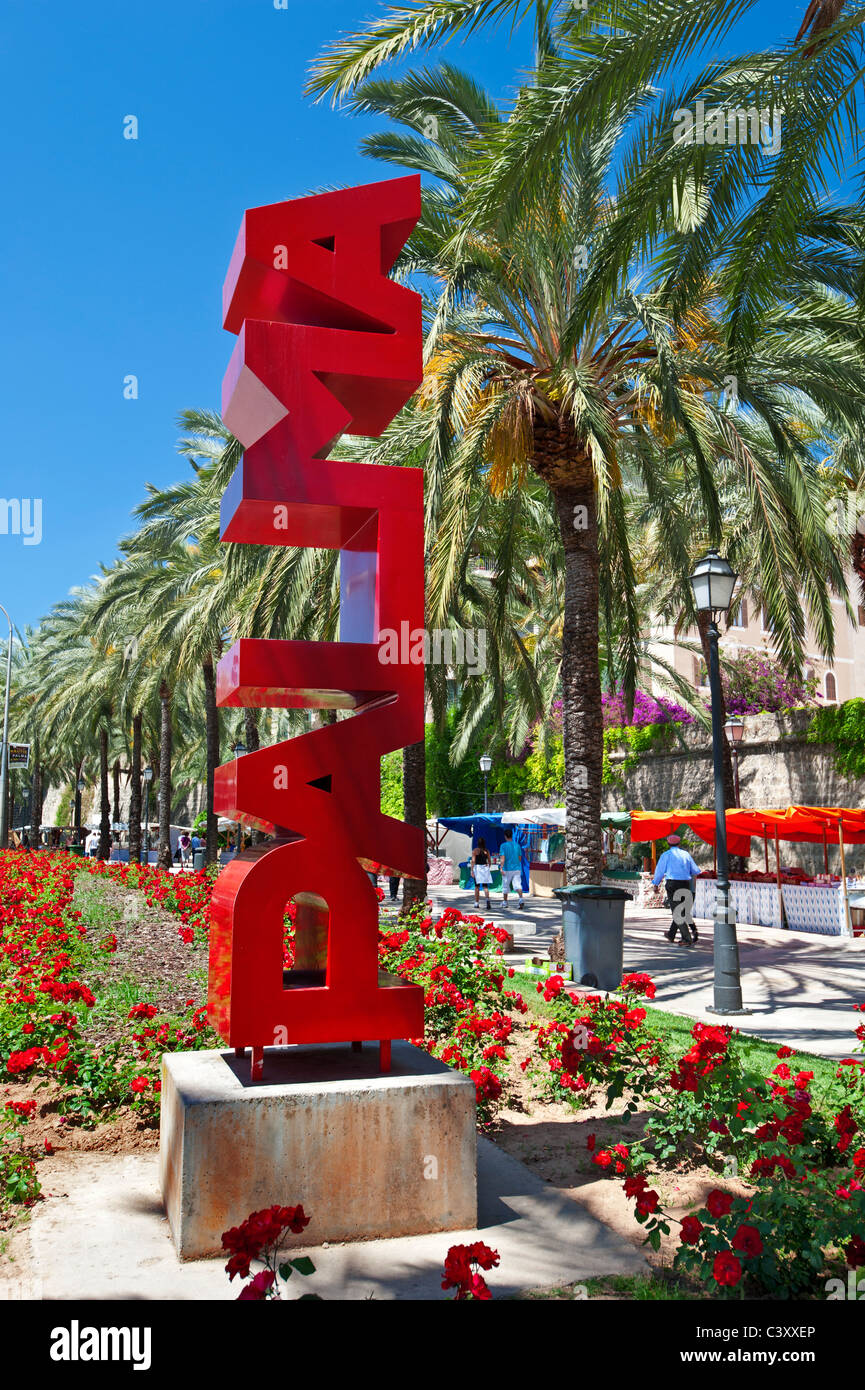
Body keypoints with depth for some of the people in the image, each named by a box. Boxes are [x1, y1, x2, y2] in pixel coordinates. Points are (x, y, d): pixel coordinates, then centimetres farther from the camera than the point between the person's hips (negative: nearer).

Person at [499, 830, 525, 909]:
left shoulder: (503, 845, -6)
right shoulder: (517, 845, 7)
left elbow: (502, 858, -16)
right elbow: (520, 858, 13)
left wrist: (501, 868, -20)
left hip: (507, 869, -3)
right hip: (517, 868, 3)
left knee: (505, 886, 12)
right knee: (517, 885, -6)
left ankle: (505, 902, 22)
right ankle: (521, 899, -28)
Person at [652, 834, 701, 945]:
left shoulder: (666, 855, 2)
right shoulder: (685, 854, 11)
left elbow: (659, 871, 7)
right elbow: (696, 871, 16)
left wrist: (656, 883, 22)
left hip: (672, 884, -4)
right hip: (686, 885, 4)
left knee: (677, 913, -3)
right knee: (680, 911, 17)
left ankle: (687, 939, -9)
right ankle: (671, 934, 31)